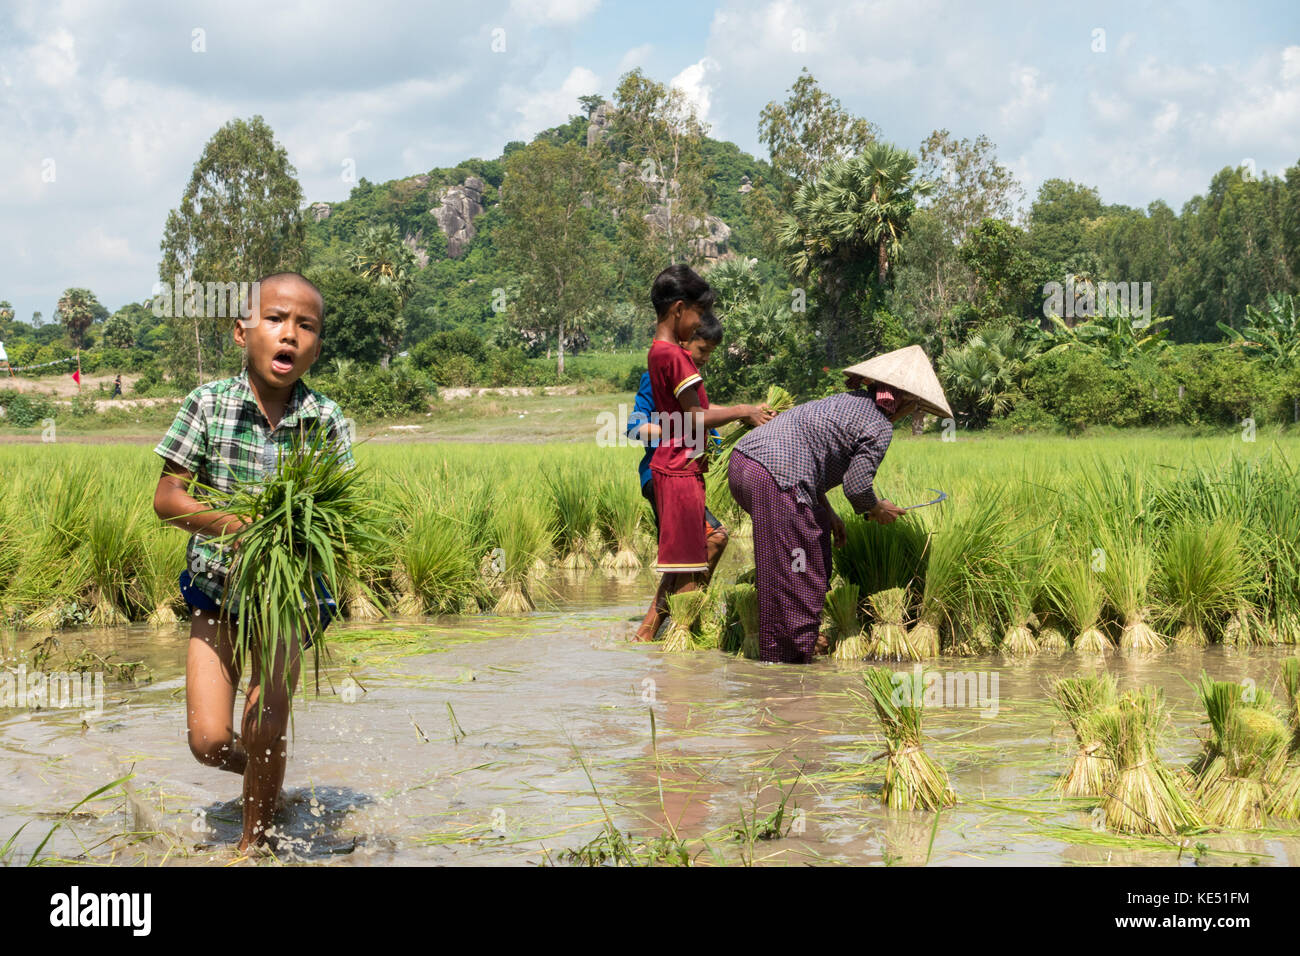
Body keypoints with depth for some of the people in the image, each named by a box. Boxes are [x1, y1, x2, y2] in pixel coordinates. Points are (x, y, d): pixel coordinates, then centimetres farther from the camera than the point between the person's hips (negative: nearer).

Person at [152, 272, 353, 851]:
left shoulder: (326, 420, -8)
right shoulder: (208, 403, -10)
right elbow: (167, 496, -10)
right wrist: (224, 522, -28)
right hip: (217, 590, 0)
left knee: (266, 729, -7)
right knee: (209, 742, -4)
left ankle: (255, 841, 18)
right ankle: (269, 780, 31)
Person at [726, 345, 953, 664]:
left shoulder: (848, 400, 24)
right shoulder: (880, 427, -4)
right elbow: (856, 485, -7)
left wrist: (827, 513, 28)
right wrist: (877, 509, 15)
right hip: (773, 480, -10)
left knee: (817, 532, 25)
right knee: (793, 575, 0)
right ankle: (790, 655, 8)